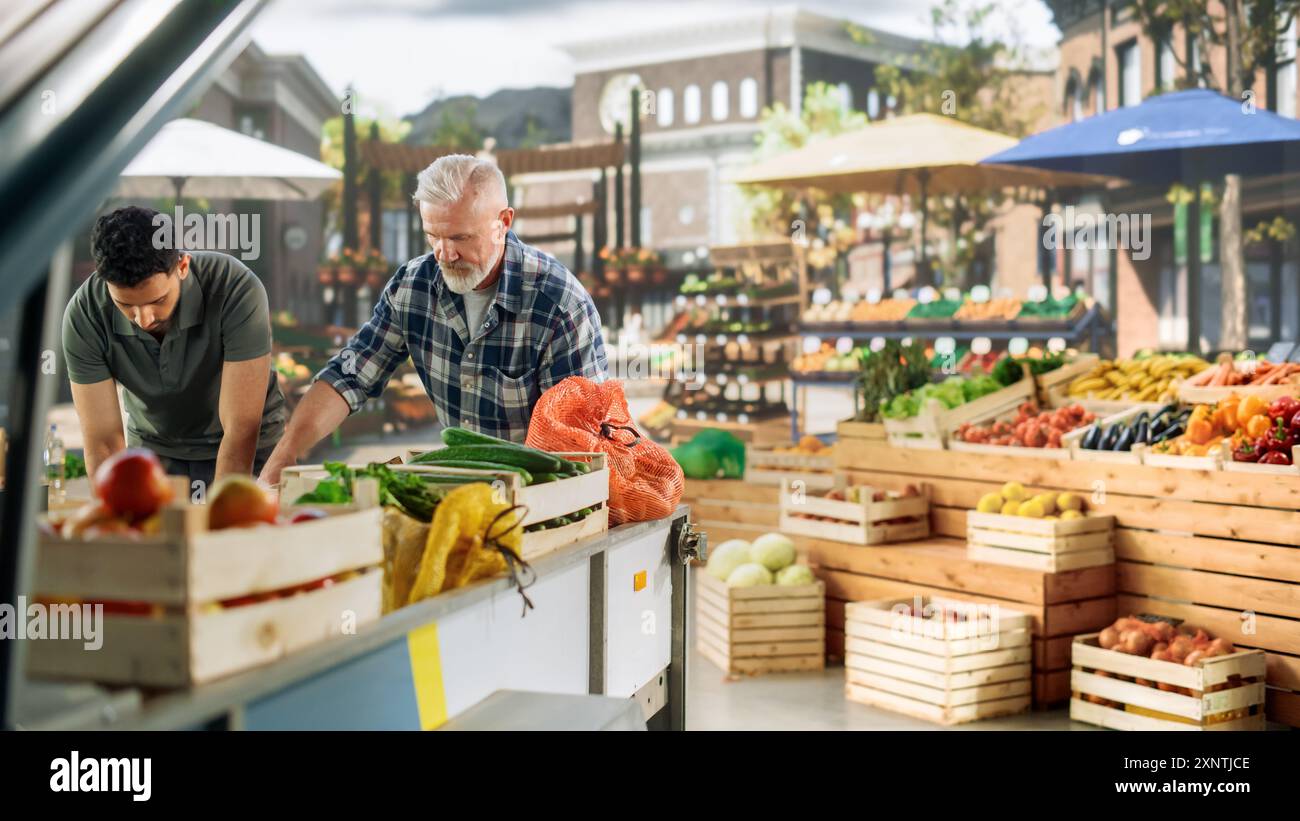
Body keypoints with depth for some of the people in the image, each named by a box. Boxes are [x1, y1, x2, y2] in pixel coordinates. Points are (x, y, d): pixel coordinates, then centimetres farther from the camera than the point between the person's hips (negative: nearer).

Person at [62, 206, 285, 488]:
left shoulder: (237, 290, -30)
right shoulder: (84, 315, -22)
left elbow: (241, 432, -29)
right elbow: (104, 444, -19)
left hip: (247, 455, -2)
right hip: (154, 450, 2)